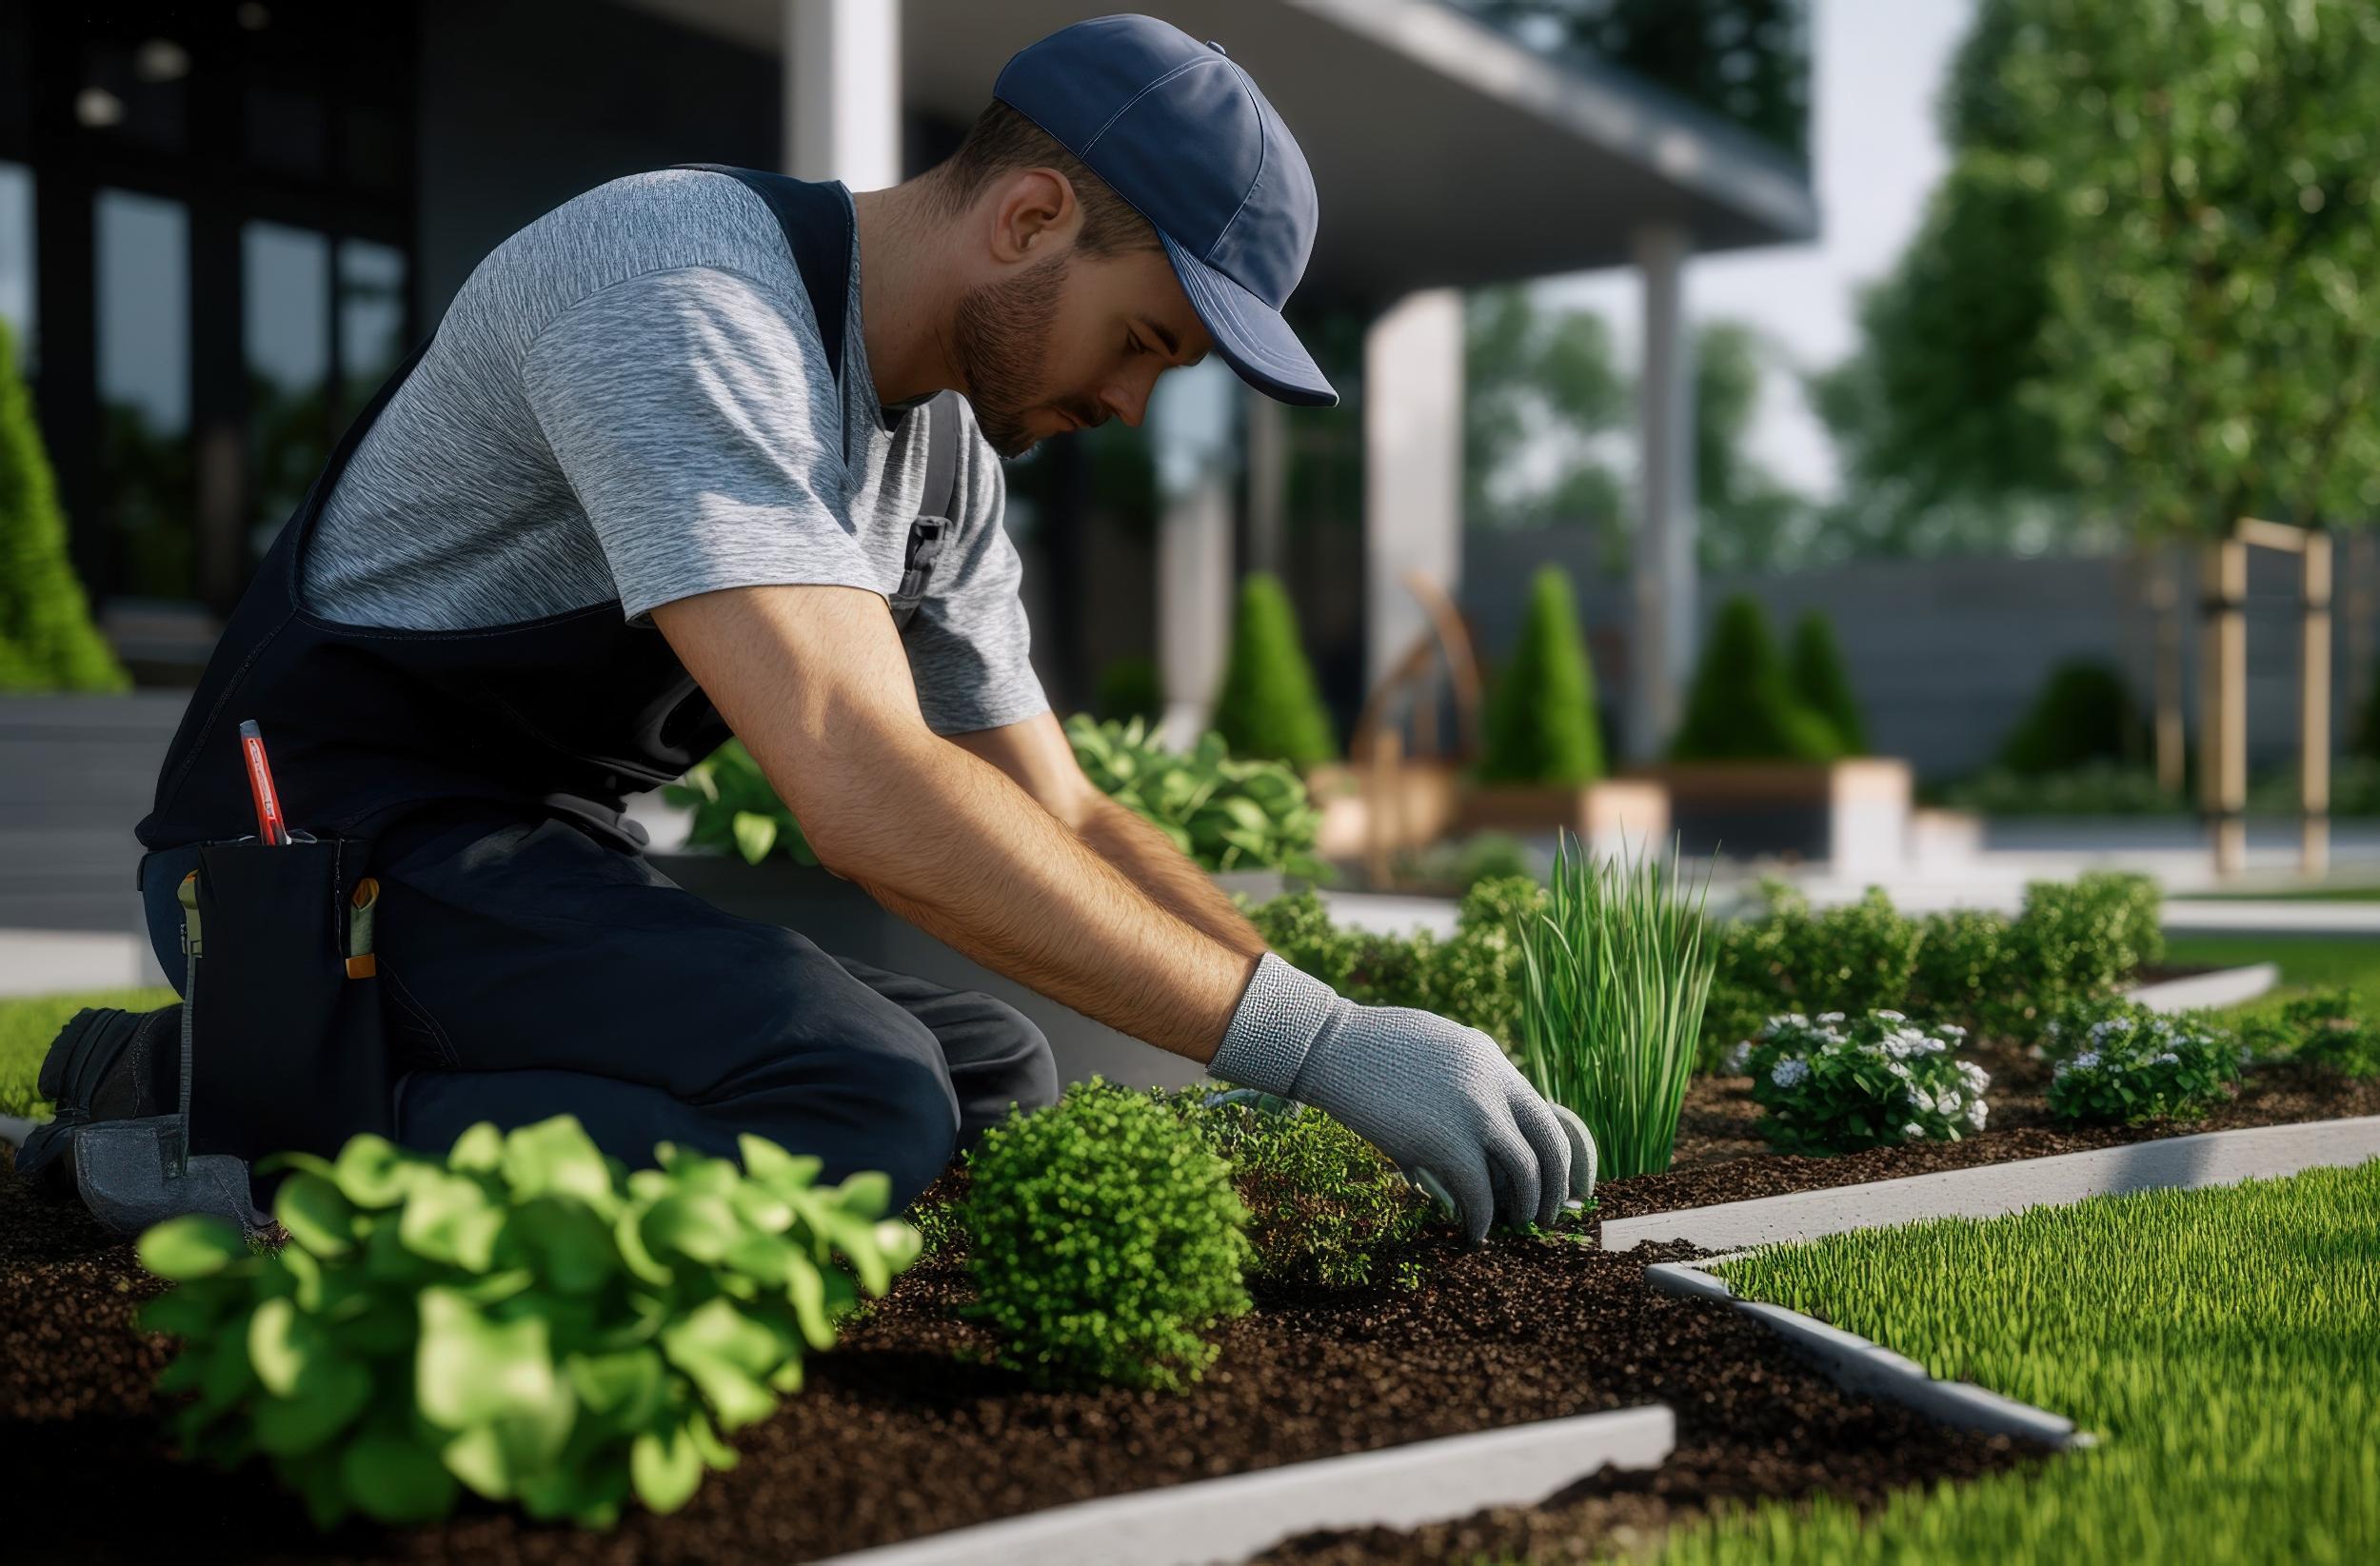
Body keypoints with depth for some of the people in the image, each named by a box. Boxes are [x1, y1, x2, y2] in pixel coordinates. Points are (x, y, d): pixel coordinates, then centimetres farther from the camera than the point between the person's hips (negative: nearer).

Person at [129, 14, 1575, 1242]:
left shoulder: (952, 444, 8)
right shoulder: (684, 295, -23)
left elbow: (1063, 819, 12)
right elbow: (866, 790, -35)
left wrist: (1356, 1041, -2)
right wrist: (1312, 1039, -32)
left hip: (543, 857, 10)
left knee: (999, 1080, 10)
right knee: (864, 1112, -28)